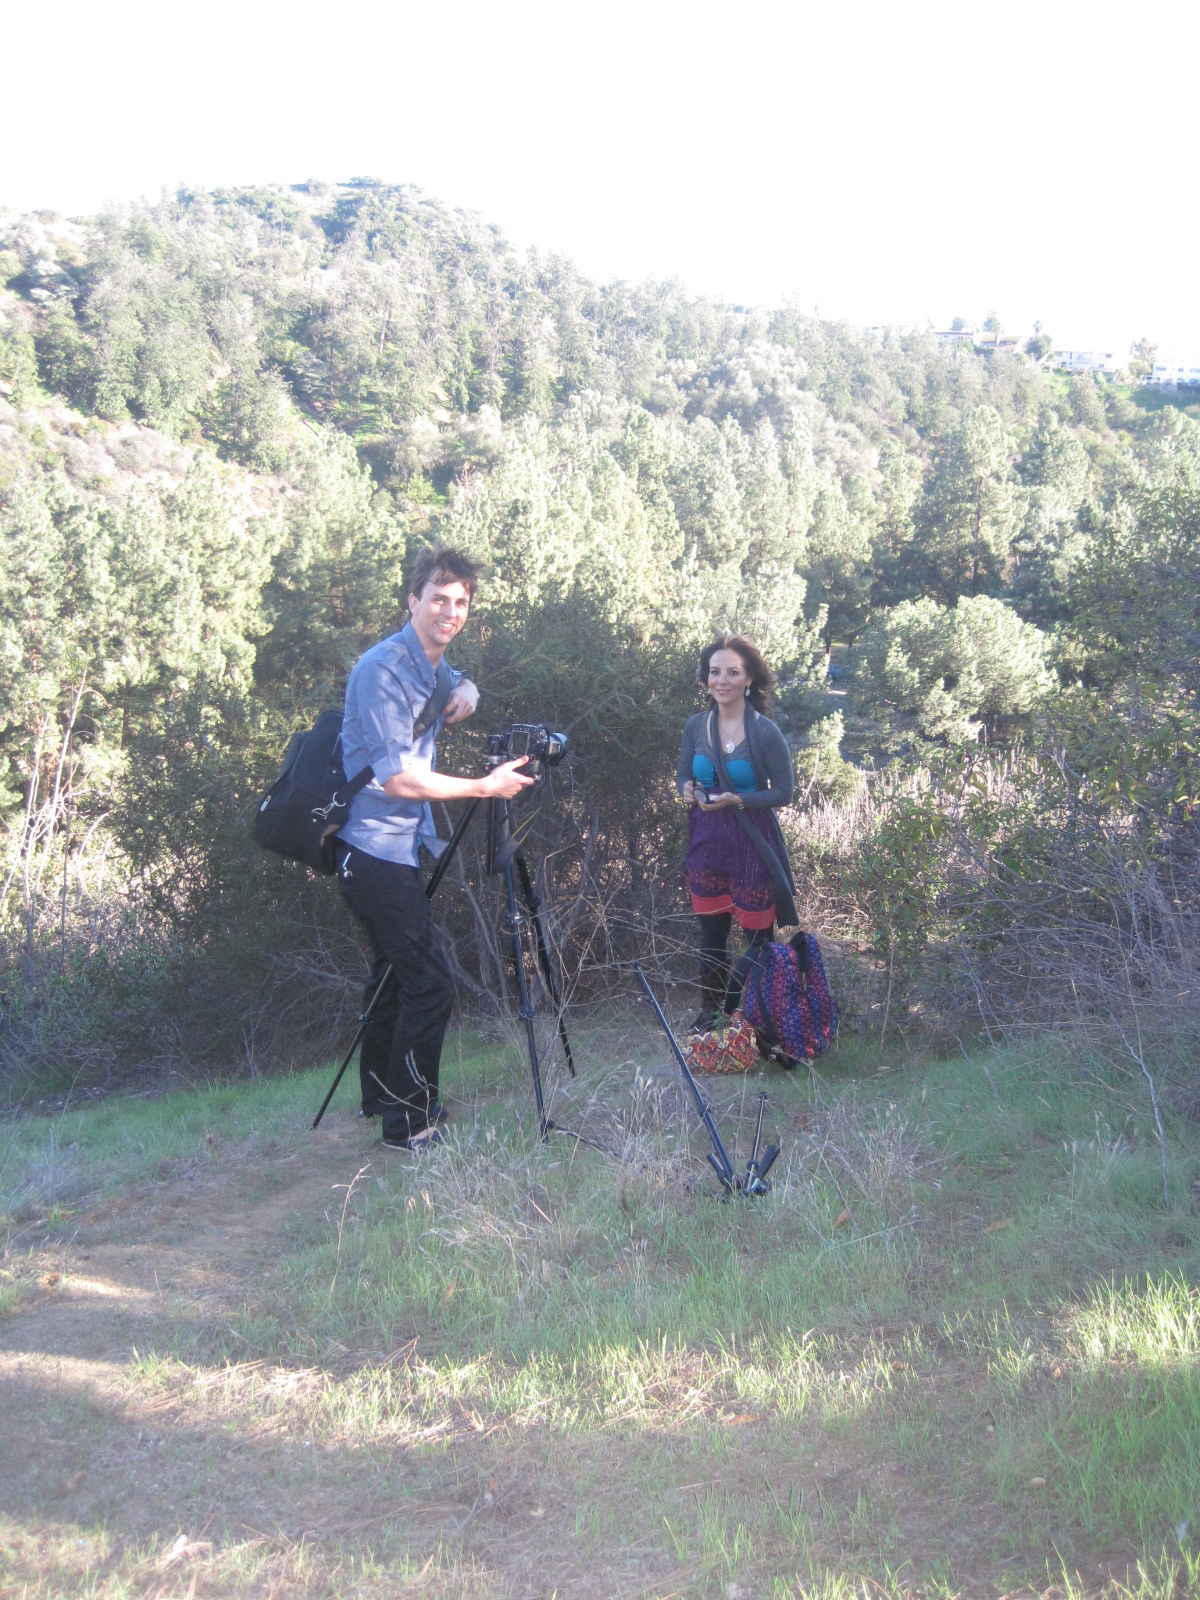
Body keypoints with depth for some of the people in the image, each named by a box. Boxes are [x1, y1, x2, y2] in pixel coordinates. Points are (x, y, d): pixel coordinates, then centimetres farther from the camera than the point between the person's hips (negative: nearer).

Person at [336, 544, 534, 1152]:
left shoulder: (431, 665, 10)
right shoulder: (383, 669, -18)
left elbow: (459, 683, 36)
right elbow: (400, 778, -23)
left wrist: (465, 691, 10)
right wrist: (485, 787, -16)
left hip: (398, 846, 10)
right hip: (376, 849, -10)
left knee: (396, 973, 19)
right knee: (429, 984, -10)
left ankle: (381, 1095, 34)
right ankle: (407, 1122, -1)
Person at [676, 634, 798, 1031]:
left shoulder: (765, 732, -14)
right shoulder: (696, 725, -1)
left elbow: (783, 791, -8)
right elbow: (682, 774, 11)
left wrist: (736, 799, -22)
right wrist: (688, 788, -12)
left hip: (752, 845, -4)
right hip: (706, 841, 4)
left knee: (757, 934, 6)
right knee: (710, 934, 15)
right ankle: (711, 1010, 33)